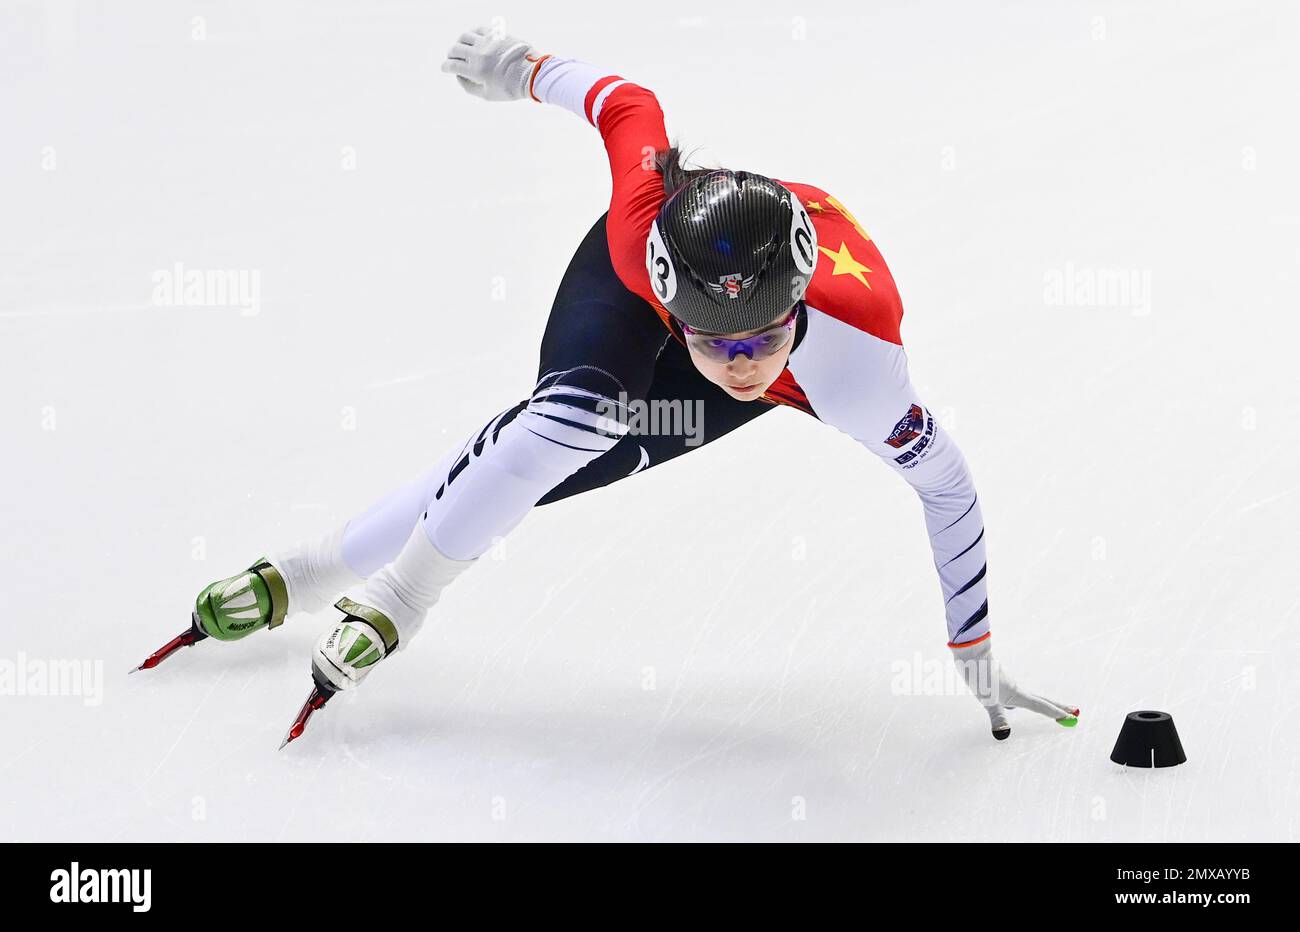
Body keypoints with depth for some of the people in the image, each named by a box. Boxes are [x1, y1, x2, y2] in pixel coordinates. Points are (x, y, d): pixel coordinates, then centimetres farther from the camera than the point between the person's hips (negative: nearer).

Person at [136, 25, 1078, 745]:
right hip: (658, 260, 0)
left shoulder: (857, 361, -44)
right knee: (577, 415, -29)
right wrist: (524, 67, -2)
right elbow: (627, 103, -22)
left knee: (596, 459, -16)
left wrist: (975, 654, -21)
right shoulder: (644, 224, -42)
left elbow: (945, 482, -29)